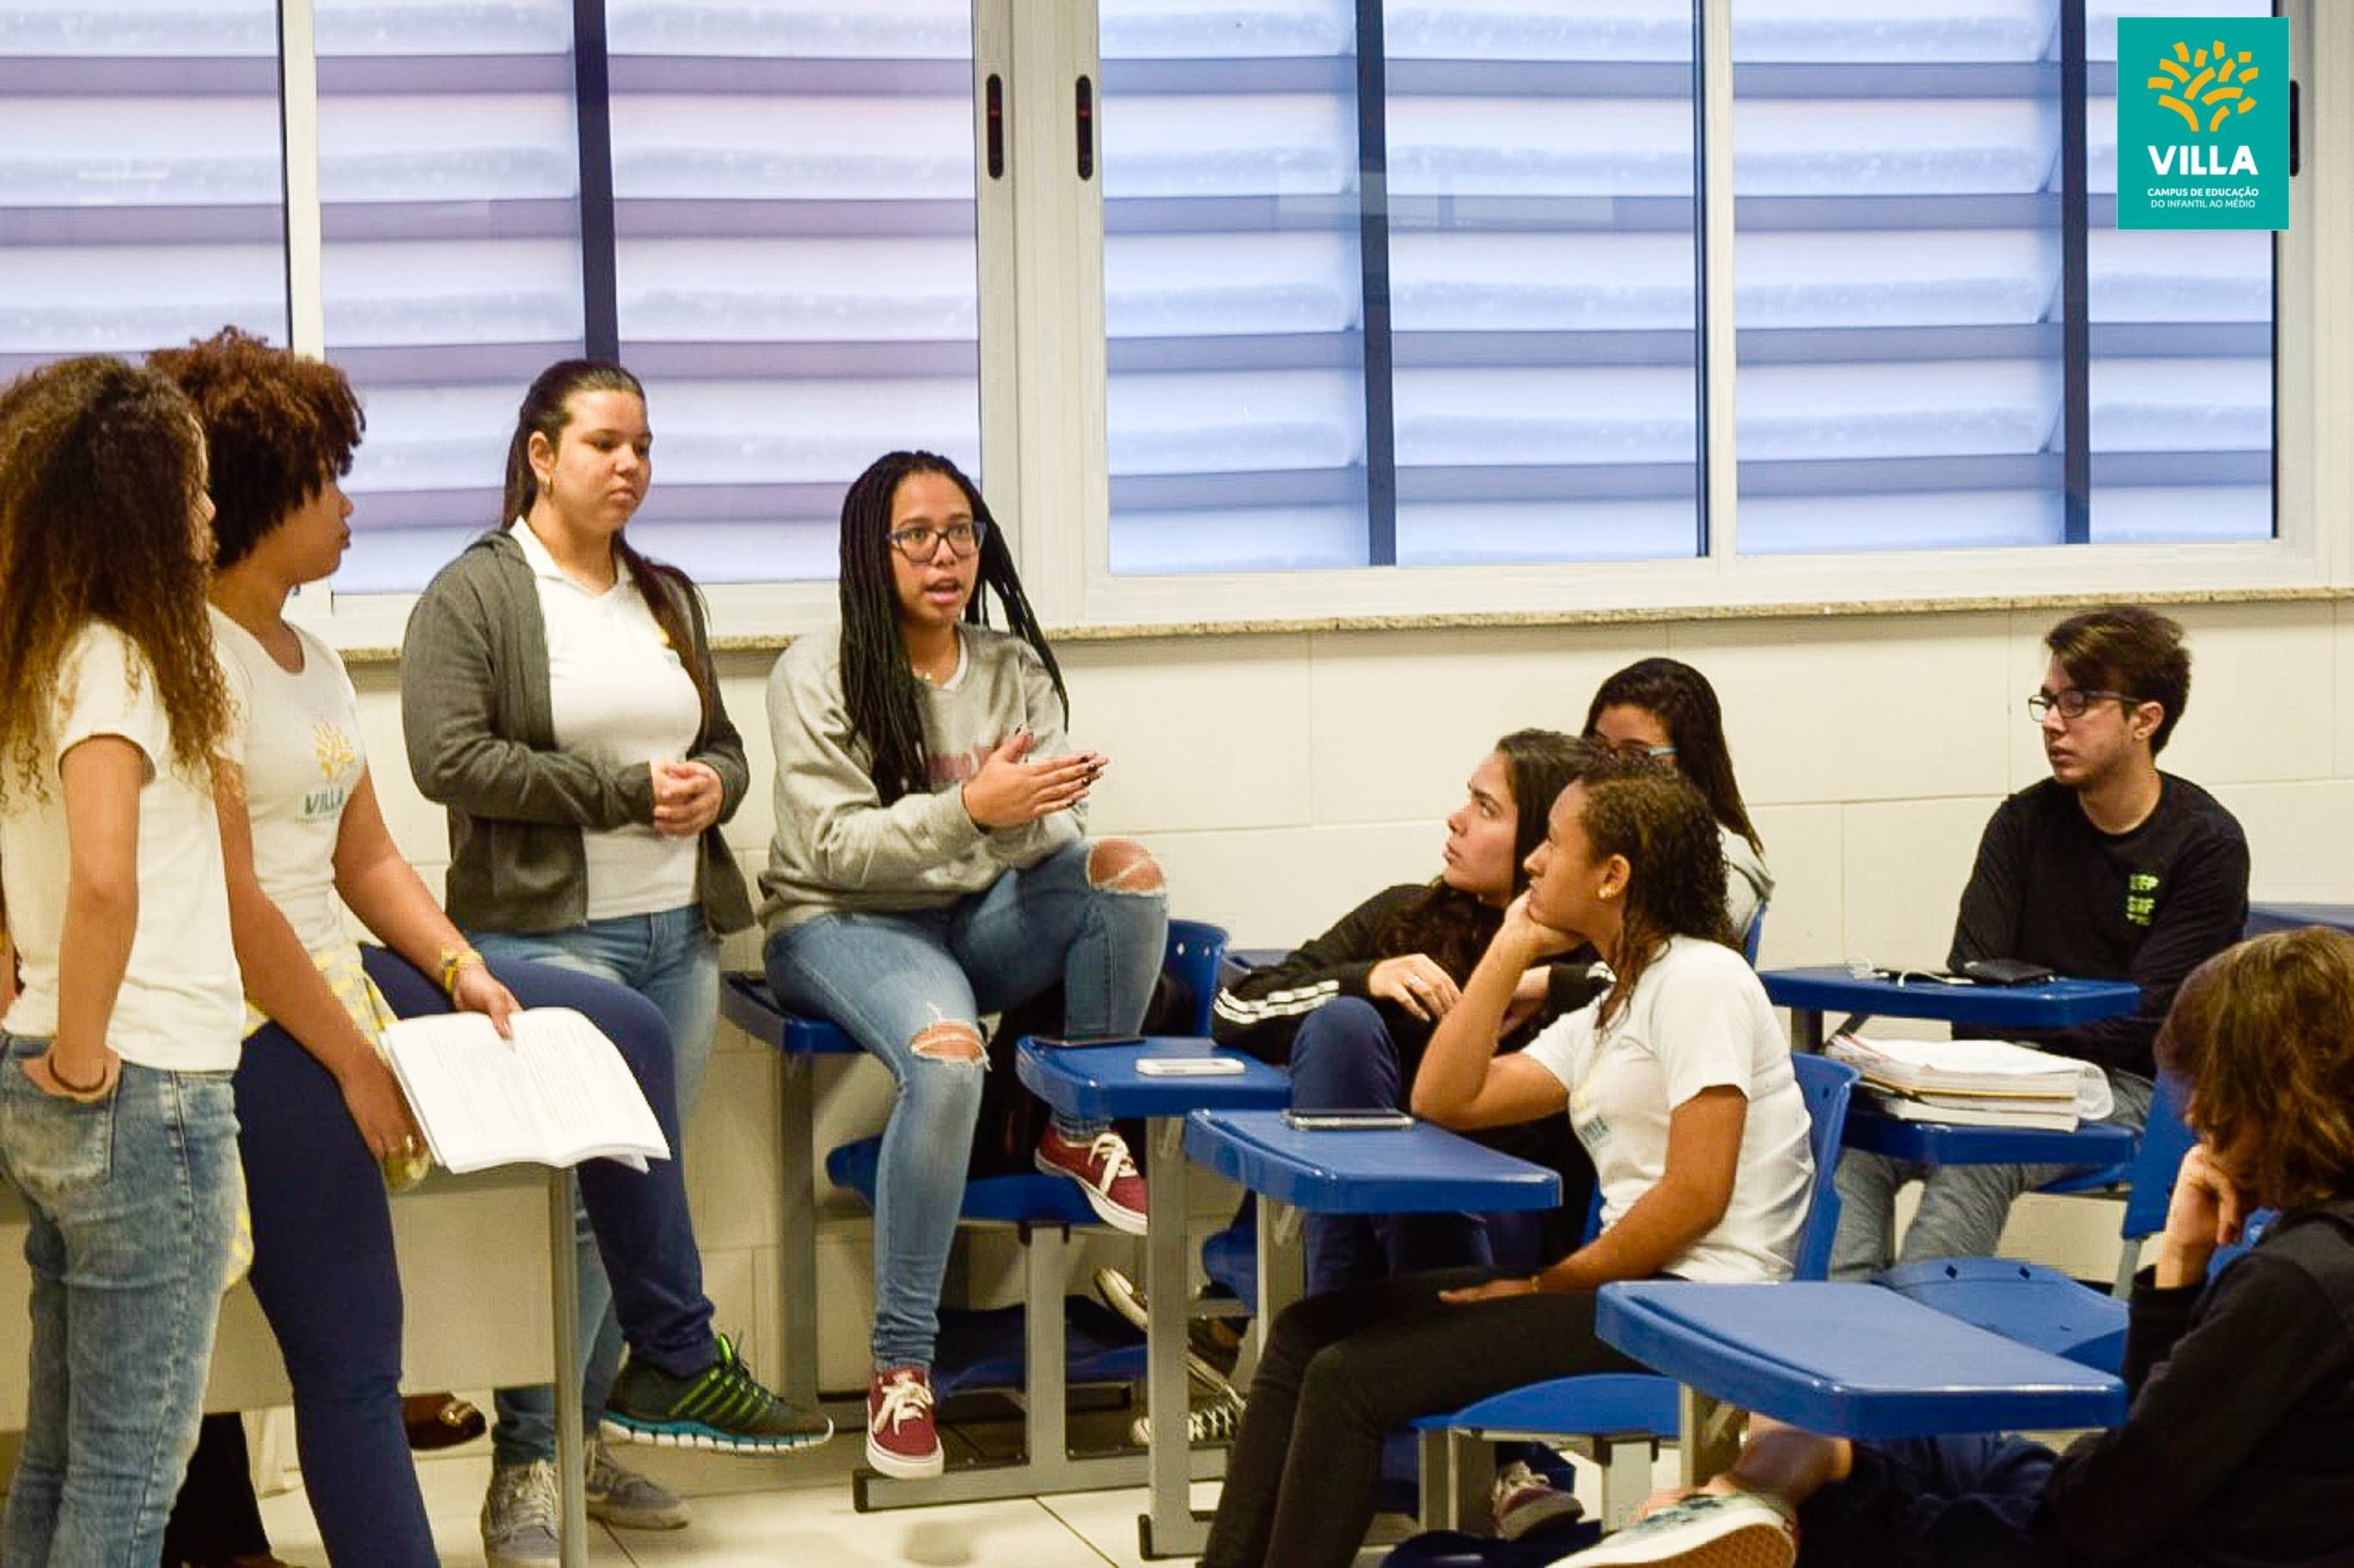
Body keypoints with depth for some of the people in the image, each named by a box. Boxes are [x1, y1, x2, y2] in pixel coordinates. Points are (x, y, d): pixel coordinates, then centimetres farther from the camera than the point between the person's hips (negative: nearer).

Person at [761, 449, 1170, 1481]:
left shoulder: (1014, 668, 7)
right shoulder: (817, 676, -7)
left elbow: (1045, 836, 0)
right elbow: (834, 846, -15)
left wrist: (1029, 812, -25)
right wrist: (971, 811, -28)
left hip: (978, 915, 5)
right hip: (841, 926, -5)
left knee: (1125, 866, -24)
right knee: (946, 1056, -37)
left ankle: (1080, 1127, -4)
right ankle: (900, 1363, -31)